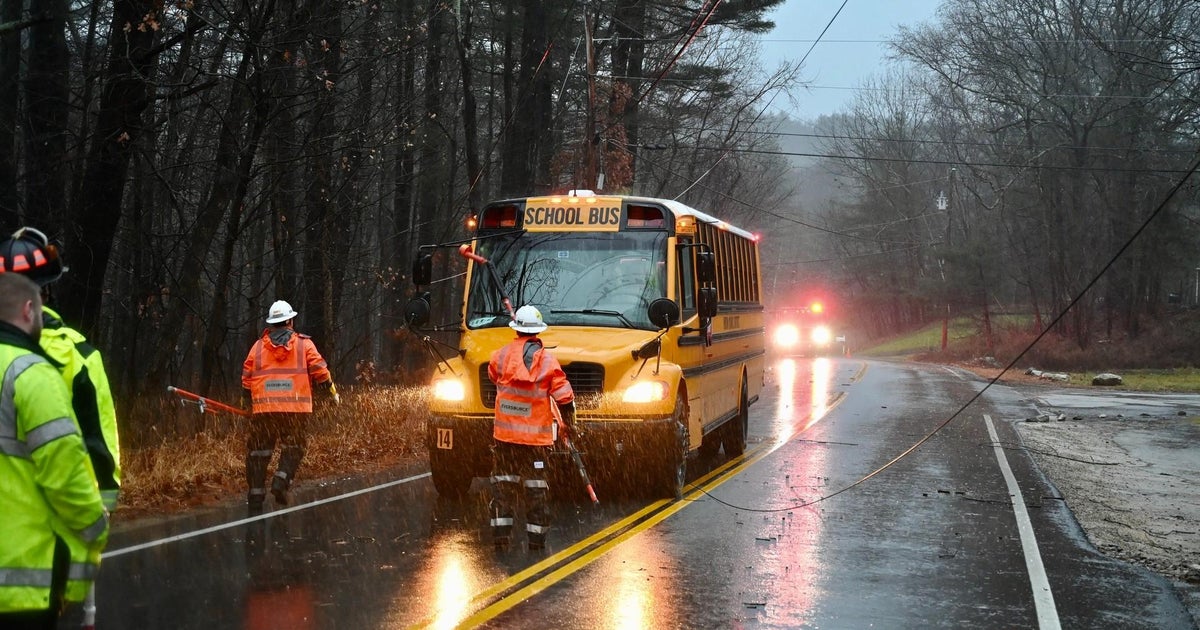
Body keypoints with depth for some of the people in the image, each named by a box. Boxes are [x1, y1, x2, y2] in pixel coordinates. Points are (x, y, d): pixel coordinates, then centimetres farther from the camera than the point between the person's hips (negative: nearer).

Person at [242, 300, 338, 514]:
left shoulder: (259, 346, 10)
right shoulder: (304, 344, 5)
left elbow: (246, 376, 10)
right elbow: (319, 370, 2)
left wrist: (246, 401, 24)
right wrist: (332, 392, 16)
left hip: (263, 407, 2)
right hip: (295, 408, -1)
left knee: (259, 451, 9)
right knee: (293, 447, 14)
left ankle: (255, 498, 6)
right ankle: (281, 480, -10)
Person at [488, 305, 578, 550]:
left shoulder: (501, 355, -3)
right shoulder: (548, 361, -8)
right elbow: (564, 397, -7)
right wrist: (569, 424, 8)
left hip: (504, 433, 2)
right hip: (536, 436, -1)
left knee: (503, 481, 11)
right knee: (537, 485, 7)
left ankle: (501, 532, 7)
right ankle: (536, 536, 8)